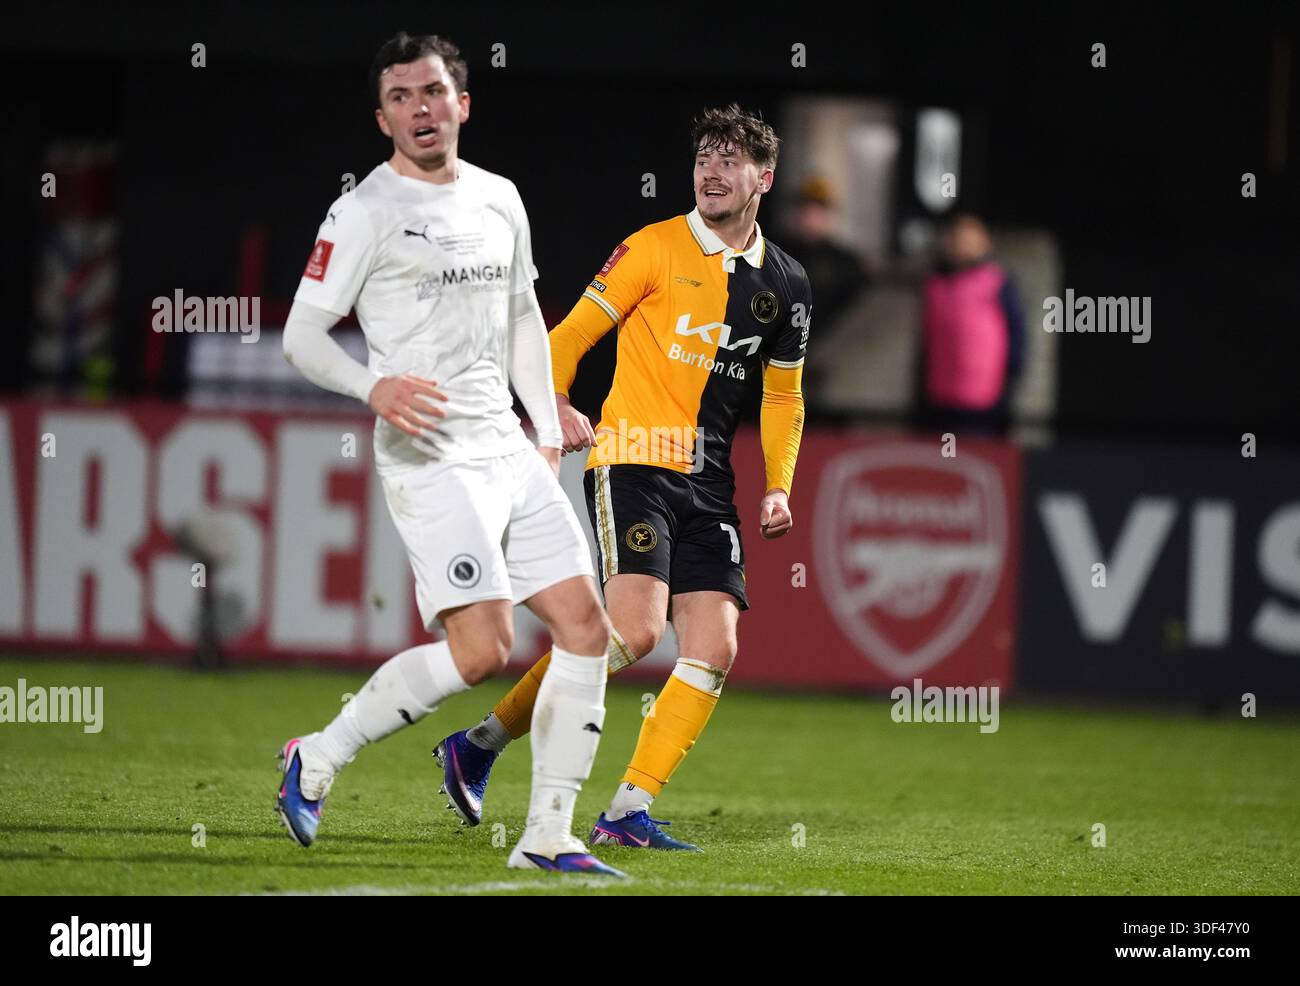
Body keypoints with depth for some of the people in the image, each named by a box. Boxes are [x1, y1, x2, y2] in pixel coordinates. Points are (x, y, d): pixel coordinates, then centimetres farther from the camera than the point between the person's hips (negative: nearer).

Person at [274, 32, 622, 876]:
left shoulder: (499, 200, 13)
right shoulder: (365, 212, -7)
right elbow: (302, 333, -7)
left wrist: (548, 433, 20)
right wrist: (374, 387, -25)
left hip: (507, 451, 7)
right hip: (429, 458, -7)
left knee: (586, 626, 0)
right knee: (483, 649, -17)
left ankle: (547, 837, 6)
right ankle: (318, 759, 1)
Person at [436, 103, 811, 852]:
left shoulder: (785, 284, 11)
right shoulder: (655, 249, -3)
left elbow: (784, 395, 22)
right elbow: (571, 334, 1)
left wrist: (779, 487, 10)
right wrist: (556, 406, -16)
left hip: (709, 482, 6)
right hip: (633, 460, -5)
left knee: (715, 650, -6)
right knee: (635, 628, -21)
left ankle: (629, 813, 0)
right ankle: (483, 744, -7)